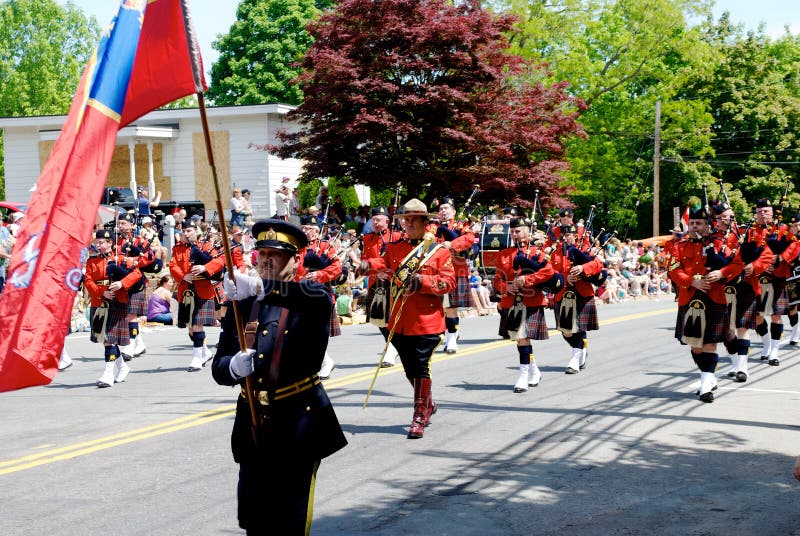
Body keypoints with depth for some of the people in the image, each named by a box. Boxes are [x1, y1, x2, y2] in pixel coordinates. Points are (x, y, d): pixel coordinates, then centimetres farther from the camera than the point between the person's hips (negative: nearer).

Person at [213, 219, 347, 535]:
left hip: (299, 426, -4)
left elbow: (321, 297, -31)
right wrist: (234, 367, -21)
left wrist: (261, 287, -43)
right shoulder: (241, 305, 8)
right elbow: (218, 367, 5)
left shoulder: (310, 300, -3)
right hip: (253, 426, 4)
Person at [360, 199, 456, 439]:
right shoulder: (396, 247, 13)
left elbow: (449, 282, -7)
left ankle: (420, 417, 3)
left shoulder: (439, 251, -1)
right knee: (410, 369, 13)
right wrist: (368, 265, -18)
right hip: (400, 322, 5)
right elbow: (384, 262, 3)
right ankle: (428, 404, 35)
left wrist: (422, 281, -21)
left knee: (421, 368, -6)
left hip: (426, 321, -4)